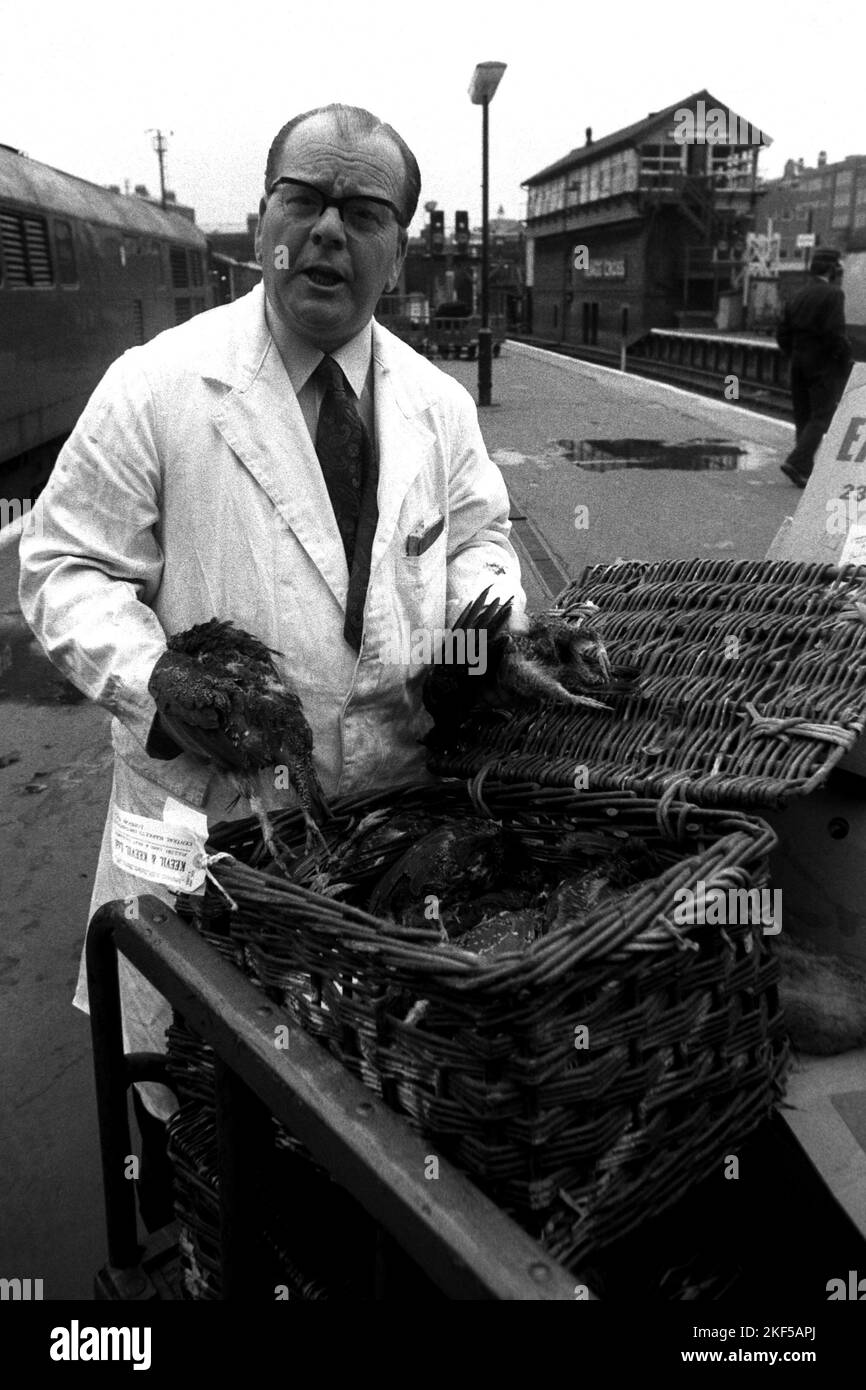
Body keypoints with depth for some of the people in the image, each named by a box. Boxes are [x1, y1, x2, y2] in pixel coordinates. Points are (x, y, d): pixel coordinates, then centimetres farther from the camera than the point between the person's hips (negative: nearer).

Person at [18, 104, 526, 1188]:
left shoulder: (439, 404, 5)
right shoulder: (155, 385, -8)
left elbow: (479, 535, 17)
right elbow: (67, 567, -7)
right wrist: (159, 681, -24)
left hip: (400, 809, 4)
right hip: (216, 811, -3)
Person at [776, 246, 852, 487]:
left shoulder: (799, 295, 10)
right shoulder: (833, 294, -11)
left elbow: (782, 333, 8)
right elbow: (835, 333, -19)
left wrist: (794, 356, 16)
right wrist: (845, 359, -7)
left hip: (799, 365, 7)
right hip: (824, 365, -7)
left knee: (803, 418, 11)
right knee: (821, 417, -4)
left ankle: (806, 470, 14)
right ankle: (796, 462, -18)